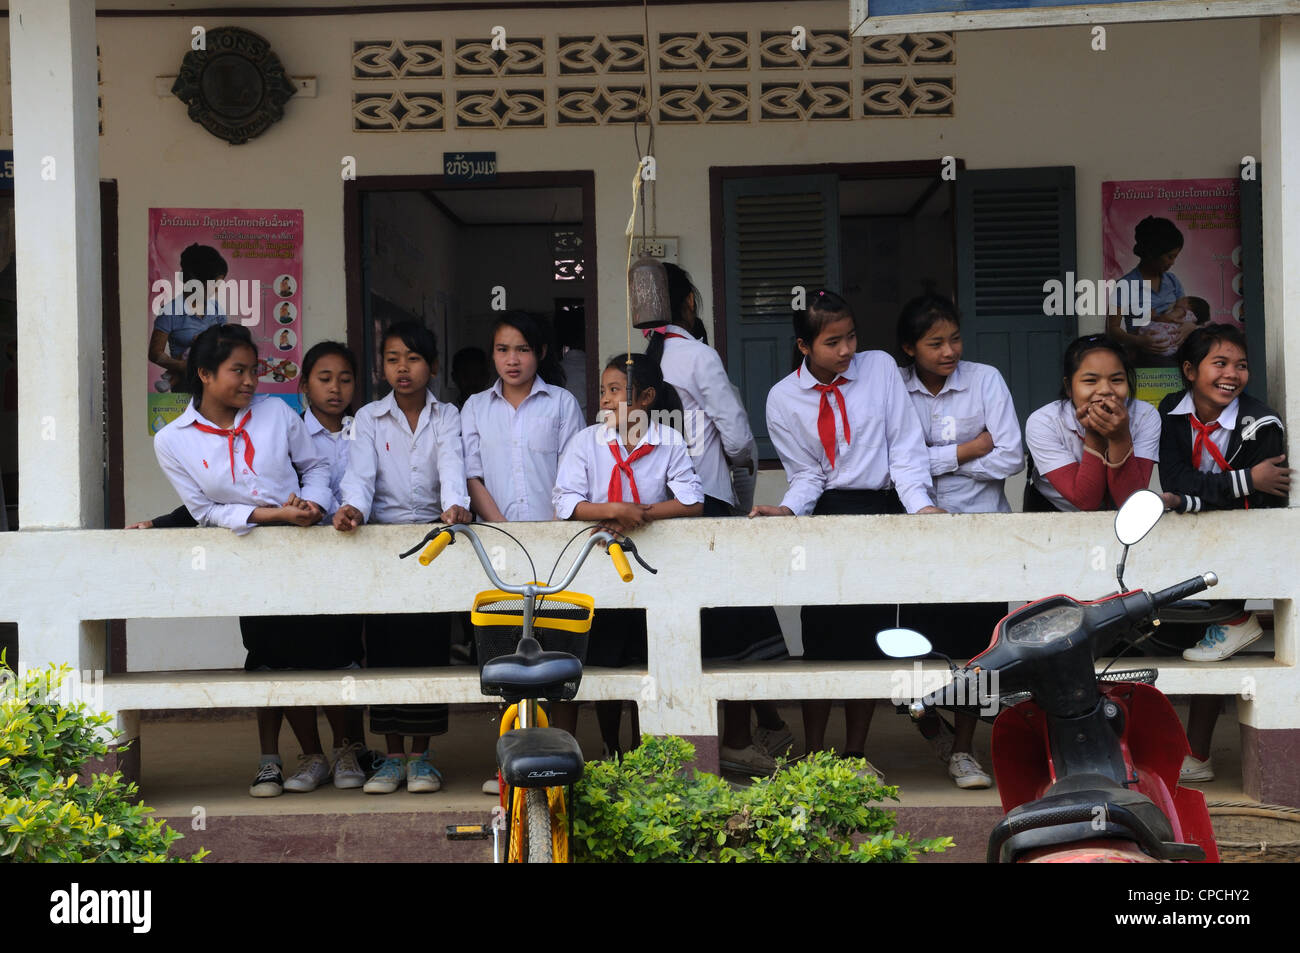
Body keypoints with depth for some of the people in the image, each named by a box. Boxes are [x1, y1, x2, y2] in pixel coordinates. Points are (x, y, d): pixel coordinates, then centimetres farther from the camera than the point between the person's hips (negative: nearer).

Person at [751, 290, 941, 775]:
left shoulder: (880, 368, 2)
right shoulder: (784, 399, 2)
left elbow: (905, 445, -2)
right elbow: (807, 475, 3)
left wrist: (920, 503, -15)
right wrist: (787, 510, -17)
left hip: (883, 509, 1)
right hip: (827, 516, -1)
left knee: (871, 634, 3)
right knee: (822, 635, -5)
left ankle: (856, 753, 15)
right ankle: (814, 753, 7)